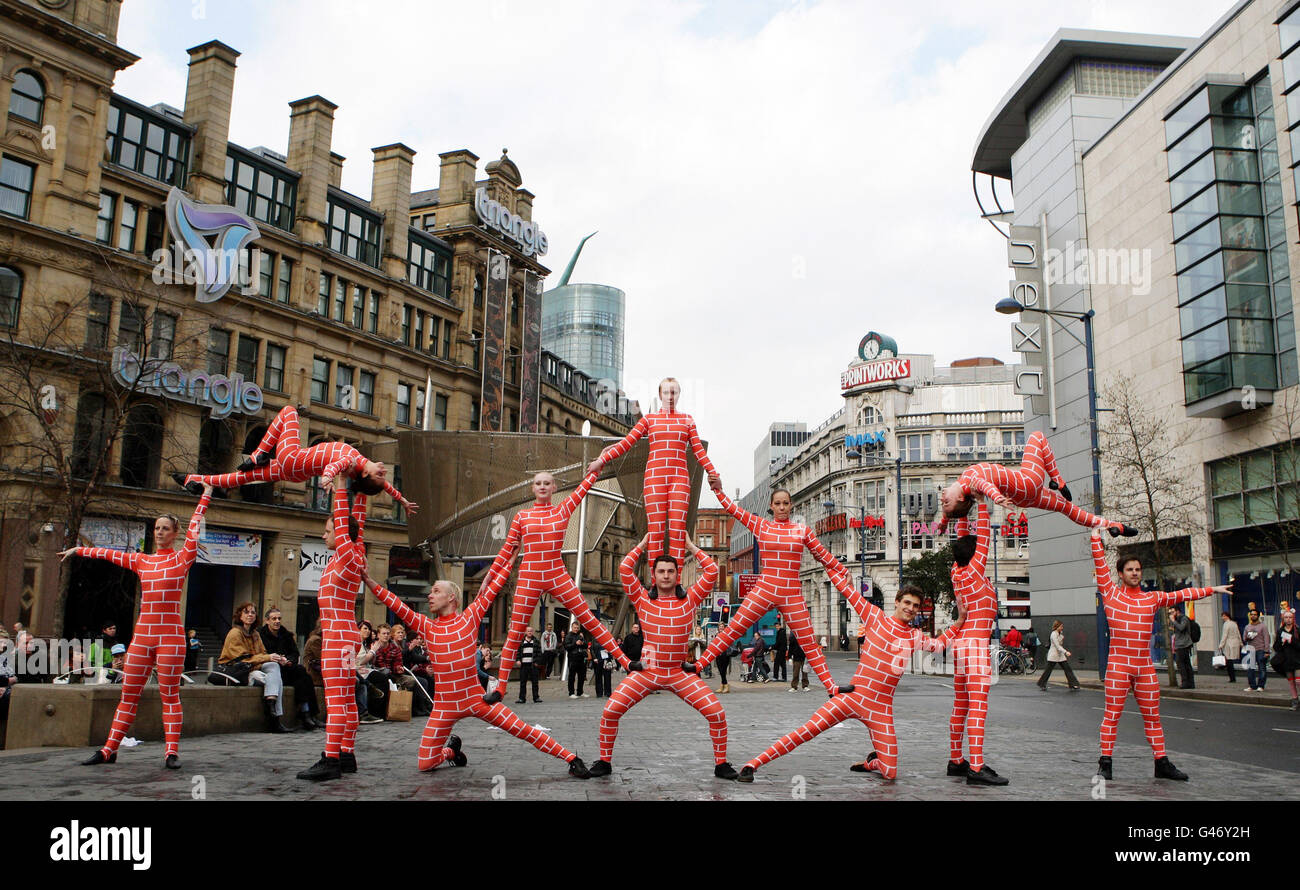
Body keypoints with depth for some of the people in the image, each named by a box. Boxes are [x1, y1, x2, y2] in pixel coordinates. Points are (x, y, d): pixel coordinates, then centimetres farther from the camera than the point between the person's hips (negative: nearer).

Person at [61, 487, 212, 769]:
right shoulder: (141, 561, 13)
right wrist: (77, 550, 31)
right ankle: (109, 750, 13)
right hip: (142, 634, 4)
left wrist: (206, 494, -2)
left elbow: (195, 527, -3)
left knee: (170, 694, -3)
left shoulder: (182, 558, 2)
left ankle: (172, 752, -3)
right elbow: (109, 553, 25)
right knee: (129, 694, 7)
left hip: (171, 635, -4)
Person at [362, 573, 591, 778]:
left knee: (525, 731, -6)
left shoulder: (469, 617, 1)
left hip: (476, 699, -2)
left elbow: (490, 591, 1)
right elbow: (397, 606, -1)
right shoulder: (426, 625, 5)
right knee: (425, 764, 1)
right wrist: (370, 582, -8)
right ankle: (451, 749, 34)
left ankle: (572, 759, 6)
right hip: (444, 706, 2)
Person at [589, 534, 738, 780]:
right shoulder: (643, 600, 1)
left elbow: (712, 570, -3)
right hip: (647, 672, 0)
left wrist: (690, 545, 5)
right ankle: (604, 761, 10)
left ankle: (721, 763, 7)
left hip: (681, 673, 0)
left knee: (716, 712, -12)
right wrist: (642, 545, 7)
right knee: (611, 710, -11)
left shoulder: (690, 600, 1)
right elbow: (625, 569, -4)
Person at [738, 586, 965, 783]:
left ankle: (871, 762, 33)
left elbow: (940, 644, 30)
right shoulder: (876, 617, 3)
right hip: (853, 696, -3)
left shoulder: (915, 637, 12)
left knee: (890, 773, -3)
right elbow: (848, 590, 2)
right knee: (806, 731, -16)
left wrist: (960, 621, 19)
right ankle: (752, 764, -9)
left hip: (881, 709, 3)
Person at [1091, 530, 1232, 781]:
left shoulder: (1153, 598, 14)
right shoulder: (1111, 594, 3)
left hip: (1145, 666, 4)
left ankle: (1162, 763, 19)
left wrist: (1212, 590, 22)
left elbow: (1182, 595, 20)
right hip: (1118, 665, -4)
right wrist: (1096, 535, 2)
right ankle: (1105, 762, 2)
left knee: (1152, 716, 10)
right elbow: (1100, 564, 1)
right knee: (1112, 714, -2)